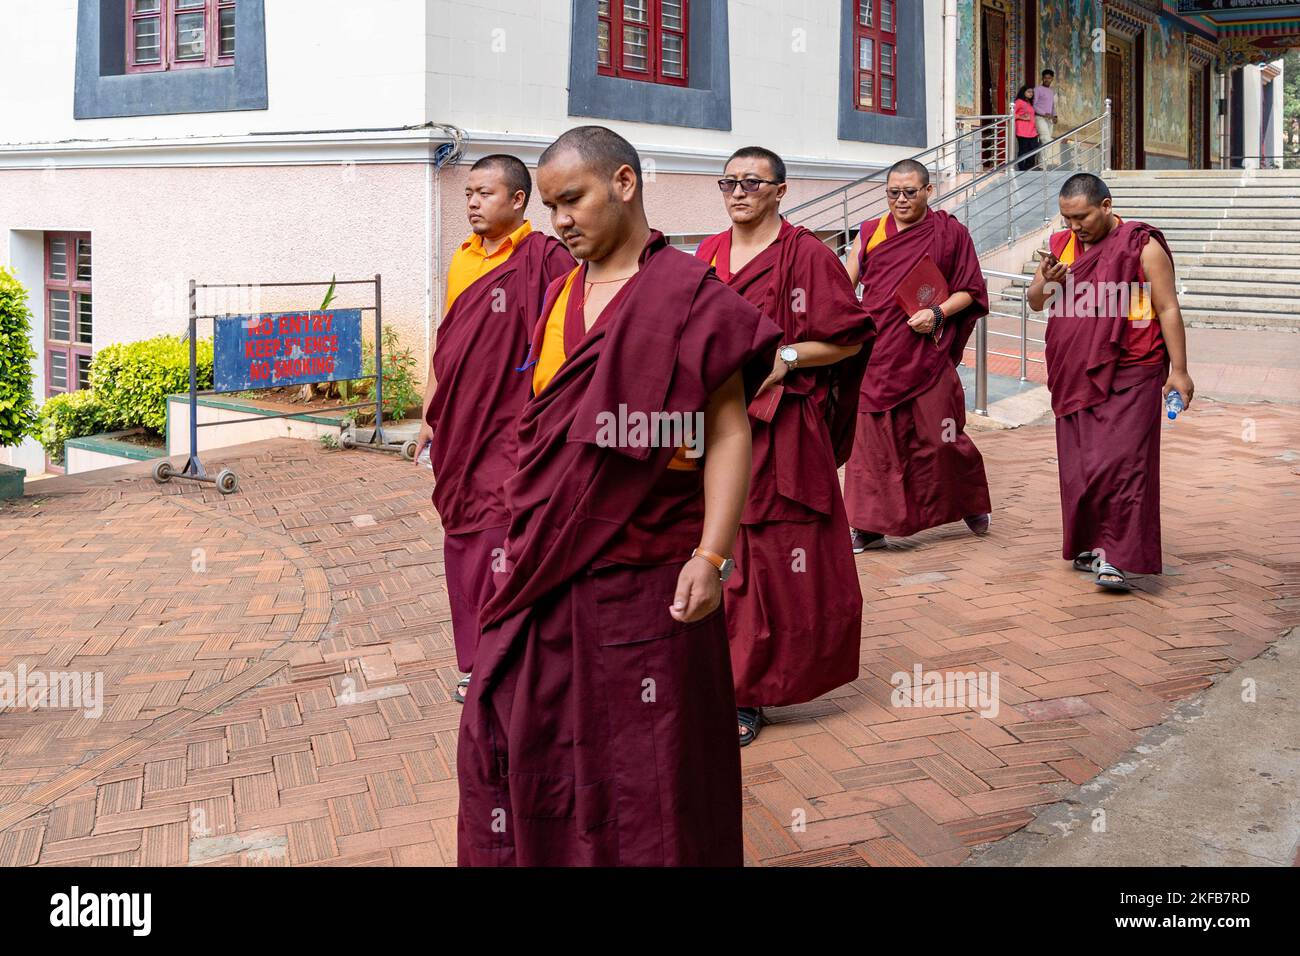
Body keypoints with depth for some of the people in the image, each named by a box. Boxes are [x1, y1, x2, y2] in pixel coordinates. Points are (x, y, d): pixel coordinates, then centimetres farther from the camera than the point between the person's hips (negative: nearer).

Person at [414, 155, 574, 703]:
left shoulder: (544, 258, -9)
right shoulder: (462, 260, 12)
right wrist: (429, 415, 19)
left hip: (510, 431, -7)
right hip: (457, 430, 7)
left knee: (499, 548, -10)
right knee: (462, 544, 11)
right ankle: (475, 663, 24)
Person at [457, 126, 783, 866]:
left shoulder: (690, 294, -9)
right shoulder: (560, 296, 10)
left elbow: (728, 431, -13)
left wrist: (713, 554, -21)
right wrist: (526, 537, 13)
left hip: (644, 574, -6)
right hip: (550, 567, 7)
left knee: (646, 754, 7)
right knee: (516, 734, 14)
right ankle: (527, 852, 34)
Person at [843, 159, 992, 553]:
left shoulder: (950, 232, 2)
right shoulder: (870, 233, 9)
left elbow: (970, 291, 3)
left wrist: (938, 313, -13)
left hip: (928, 355, -2)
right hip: (877, 355, 2)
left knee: (939, 438, 2)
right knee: (872, 438, 1)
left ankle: (971, 502, 28)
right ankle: (870, 525, 9)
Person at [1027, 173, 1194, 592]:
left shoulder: (1142, 246, -6)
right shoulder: (1062, 245, 10)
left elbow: (1168, 309, -4)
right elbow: (1035, 303, 13)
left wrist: (1178, 370, -6)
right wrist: (1046, 282, -11)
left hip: (1128, 376, -6)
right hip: (1075, 376, 6)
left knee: (1119, 461, -13)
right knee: (1078, 464, 9)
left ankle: (1118, 557, -10)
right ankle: (1091, 545, 22)